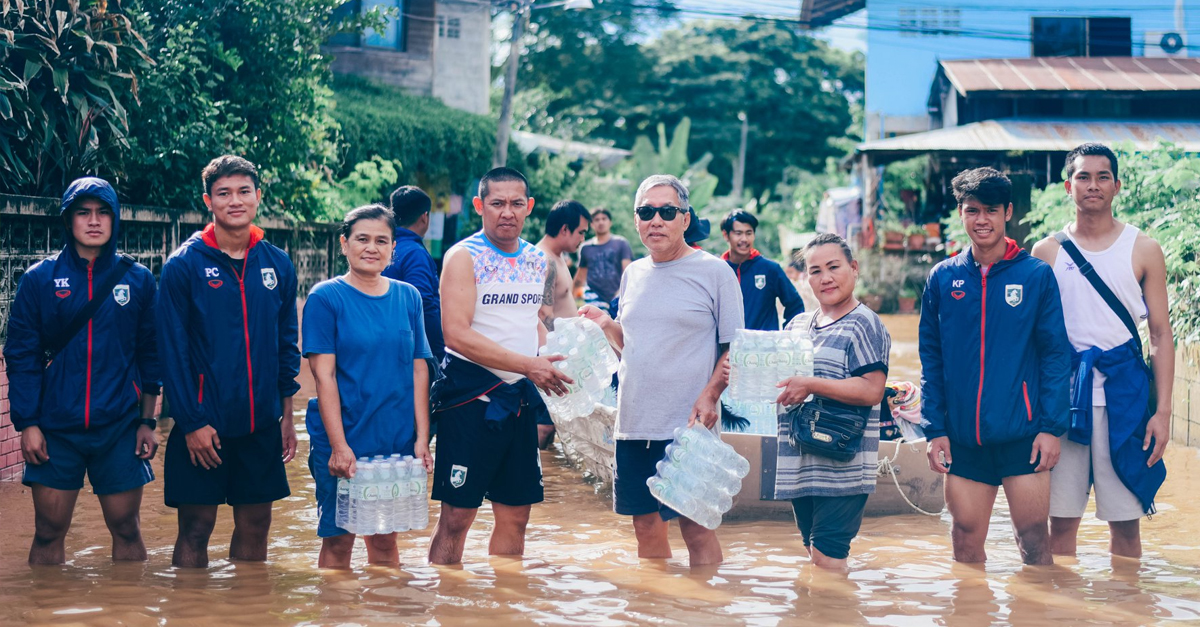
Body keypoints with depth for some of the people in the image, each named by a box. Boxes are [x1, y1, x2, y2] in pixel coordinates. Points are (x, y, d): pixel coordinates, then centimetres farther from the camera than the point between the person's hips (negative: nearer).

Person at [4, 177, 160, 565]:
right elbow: (22, 356, 0)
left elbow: (150, 355, 6)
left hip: (120, 428, 0)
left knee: (126, 529, 5)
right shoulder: (40, 279, 1)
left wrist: (147, 421, 3)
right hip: (56, 428, 0)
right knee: (48, 533, 3)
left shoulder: (138, 279, 3)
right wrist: (27, 424, -6)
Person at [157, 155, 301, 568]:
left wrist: (287, 413, 10)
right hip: (204, 423, -4)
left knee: (255, 526, 11)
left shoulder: (277, 264, 6)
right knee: (196, 528, 1)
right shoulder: (185, 264, -6)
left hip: (261, 425, 4)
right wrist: (192, 422, -13)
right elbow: (173, 350, -8)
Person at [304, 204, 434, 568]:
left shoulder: (408, 298, 8)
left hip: (397, 442, 3)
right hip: (343, 440, -3)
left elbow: (419, 371, 8)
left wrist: (421, 438, 0)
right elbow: (324, 375, -9)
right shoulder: (326, 298, -4)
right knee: (338, 539, 3)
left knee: (385, 539, 10)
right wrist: (339, 445, -15)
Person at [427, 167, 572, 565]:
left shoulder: (538, 261, 11)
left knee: (515, 516, 10)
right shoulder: (464, 257, -8)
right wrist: (527, 364, -20)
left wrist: (550, 364, 5)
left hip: (520, 396, 6)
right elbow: (456, 333, -18)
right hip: (470, 393, -6)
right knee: (456, 517, -5)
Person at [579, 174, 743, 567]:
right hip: (633, 425, 6)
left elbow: (733, 347, -3)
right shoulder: (633, 274, 14)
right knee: (646, 526, 10)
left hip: (687, 427, -6)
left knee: (695, 527, -4)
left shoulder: (714, 273, -3)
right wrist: (607, 325, 3)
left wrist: (711, 394, -17)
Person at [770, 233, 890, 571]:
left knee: (827, 556, -11)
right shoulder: (797, 324, 16)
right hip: (799, 462, 8)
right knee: (813, 555, 13)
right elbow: (780, 377, 27)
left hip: (841, 464, -8)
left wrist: (810, 385, -20)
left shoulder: (865, 325, -7)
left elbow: (871, 391, -17)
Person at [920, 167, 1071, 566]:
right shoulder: (943, 279, 6)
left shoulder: (1037, 275, 0)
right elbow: (931, 359, 8)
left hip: (1022, 435, -2)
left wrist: (1051, 427, -8)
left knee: (1034, 544, 0)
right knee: (965, 548, 7)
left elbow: (1056, 353, 0)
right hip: (964, 439, 2)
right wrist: (935, 429, 1)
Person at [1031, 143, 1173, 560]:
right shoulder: (1047, 252, 7)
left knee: (1125, 522, 2)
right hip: (1062, 394, 1)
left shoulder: (1143, 251, 5)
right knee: (1061, 521, 3)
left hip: (1123, 393, -1)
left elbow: (1161, 335, 4)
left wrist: (1163, 410, -4)